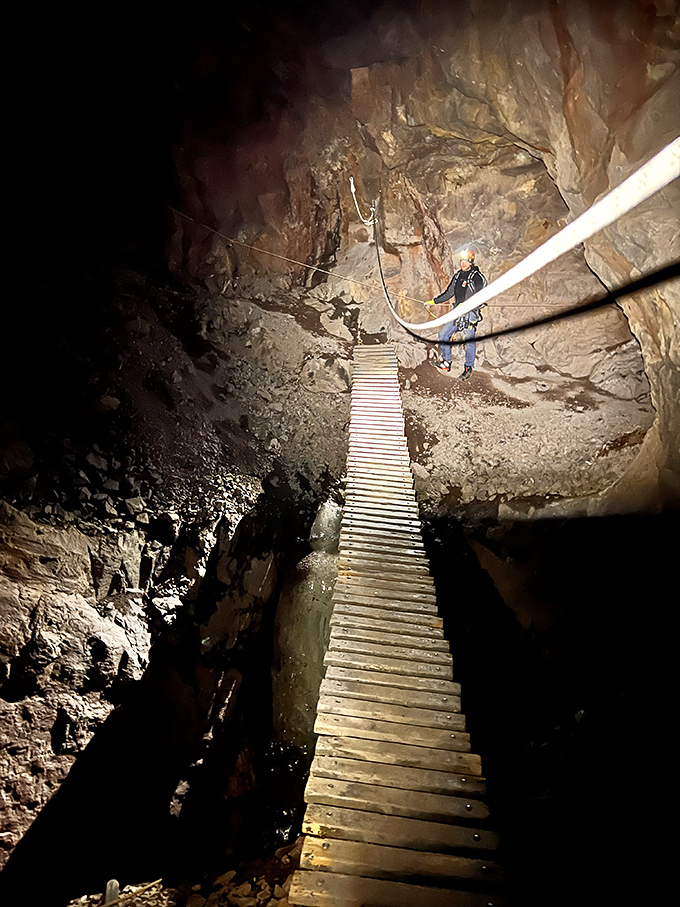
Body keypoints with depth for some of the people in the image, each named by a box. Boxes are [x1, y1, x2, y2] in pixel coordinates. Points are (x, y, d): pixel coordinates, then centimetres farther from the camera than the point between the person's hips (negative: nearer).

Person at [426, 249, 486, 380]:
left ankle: (468, 368, 11)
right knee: (443, 334, 5)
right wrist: (434, 301, 18)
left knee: (469, 340, -3)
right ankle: (446, 363, 17)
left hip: (470, 313, -7)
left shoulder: (476, 277, -8)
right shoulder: (458, 275, 14)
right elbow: (448, 293, 21)